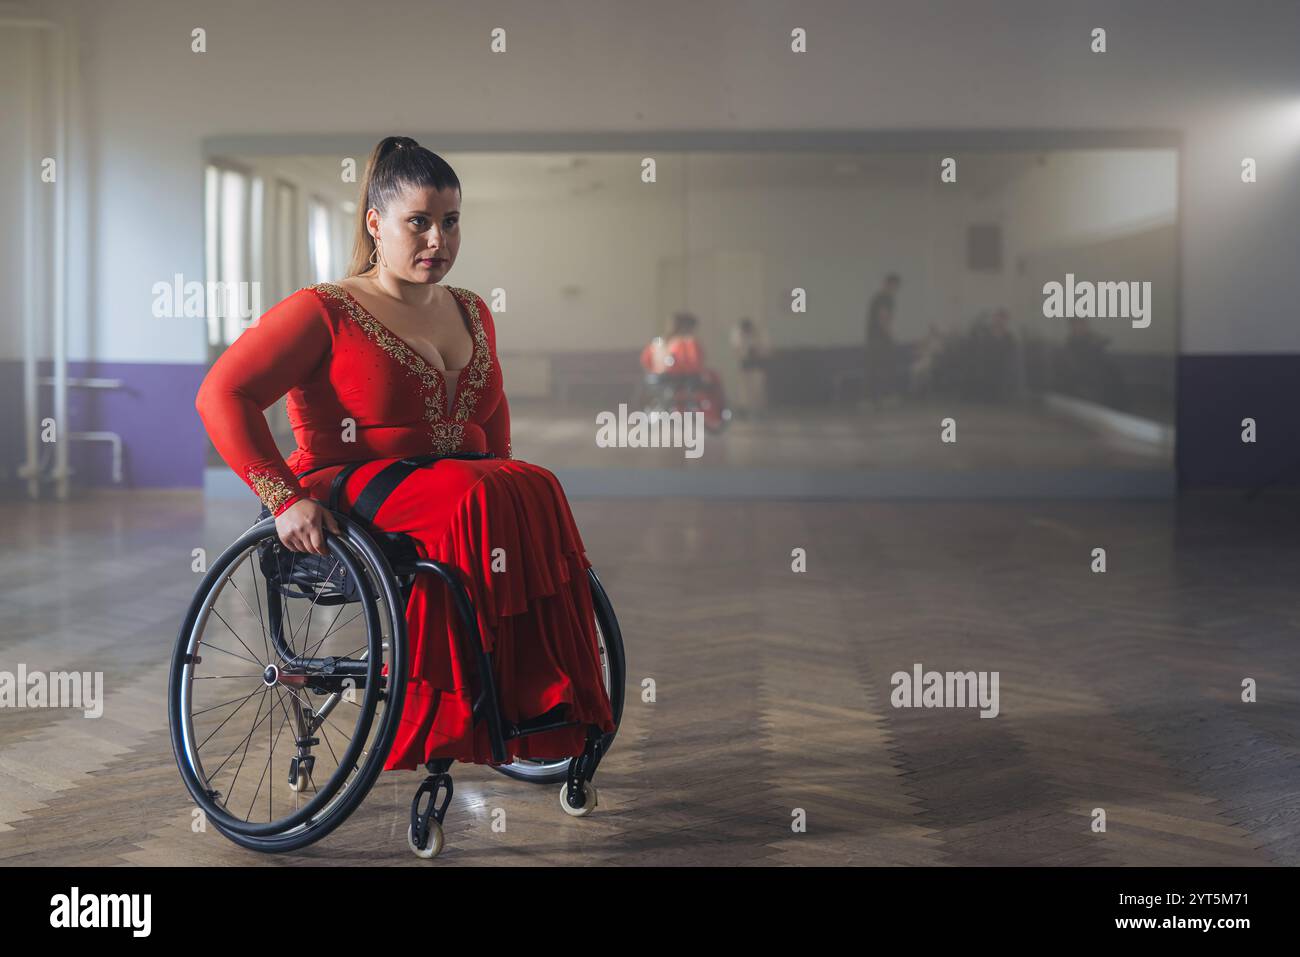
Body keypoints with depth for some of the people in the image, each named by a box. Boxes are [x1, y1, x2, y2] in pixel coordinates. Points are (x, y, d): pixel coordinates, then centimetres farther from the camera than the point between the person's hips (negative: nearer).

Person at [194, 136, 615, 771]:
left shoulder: (472, 314, 20)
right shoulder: (327, 312, -1)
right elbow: (222, 395, -9)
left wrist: (507, 484, 13)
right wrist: (286, 499, -19)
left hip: (471, 491, 6)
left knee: (536, 492, -27)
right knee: (478, 500, -35)